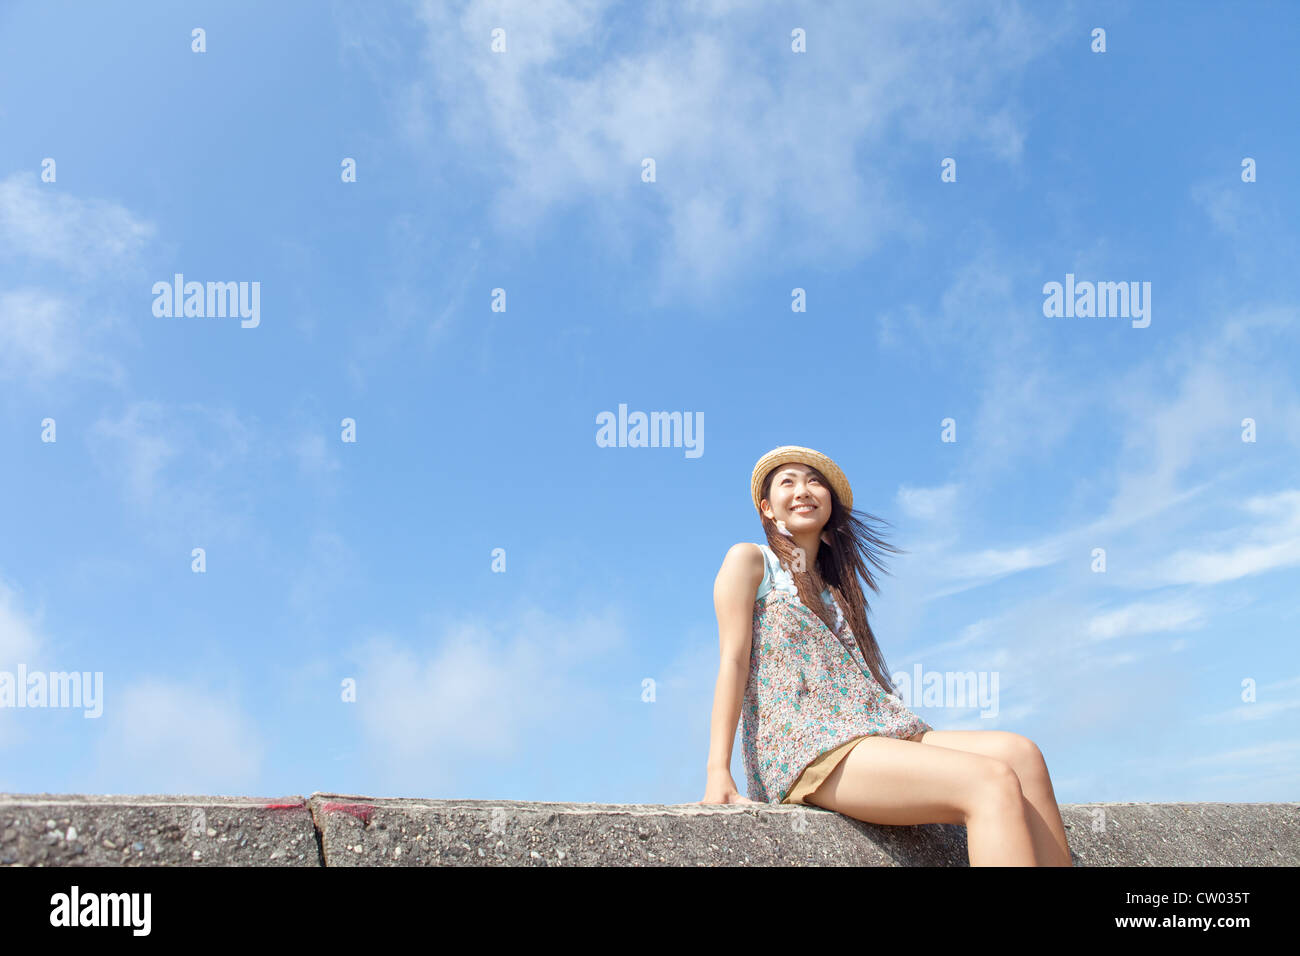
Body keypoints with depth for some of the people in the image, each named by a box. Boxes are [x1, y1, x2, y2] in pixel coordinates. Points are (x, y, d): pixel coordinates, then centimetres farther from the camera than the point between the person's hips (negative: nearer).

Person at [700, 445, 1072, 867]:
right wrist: (718, 774, -12)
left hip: (883, 735, 7)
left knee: (1019, 753, -21)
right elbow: (733, 660, -1)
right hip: (805, 745, -7)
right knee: (992, 782, -27)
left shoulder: (836, 587, 29)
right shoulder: (750, 559, 11)